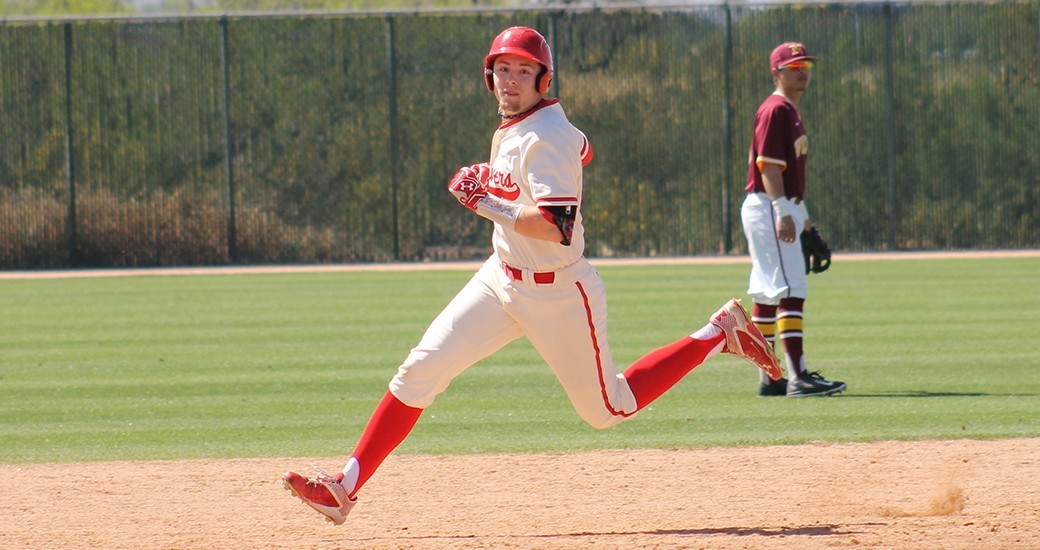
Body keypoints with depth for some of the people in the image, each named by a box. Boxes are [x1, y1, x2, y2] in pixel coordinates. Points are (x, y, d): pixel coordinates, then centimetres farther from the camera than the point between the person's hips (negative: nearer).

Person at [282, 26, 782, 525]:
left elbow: (557, 227, -34)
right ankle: (346, 488, -6)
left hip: (558, 294, -8)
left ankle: (717, 335, 22)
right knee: (421, 369, -6)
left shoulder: (548, 138, -23)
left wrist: (486, 203, -29)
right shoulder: (508, 130, 4)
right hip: (501, 279, 8)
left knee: (608, 409, 8)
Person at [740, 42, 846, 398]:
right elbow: (768, 164, -22)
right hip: (768, 209, -11)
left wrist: (801, 215, 27)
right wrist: (784, 212, -29)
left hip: (783, 210, 11)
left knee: (767, 294, 11)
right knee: (791, 291, -16)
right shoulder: (775, 110, -13)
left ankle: (770, 380, 14)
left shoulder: (791, 112, 19)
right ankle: (798, 377, -23)